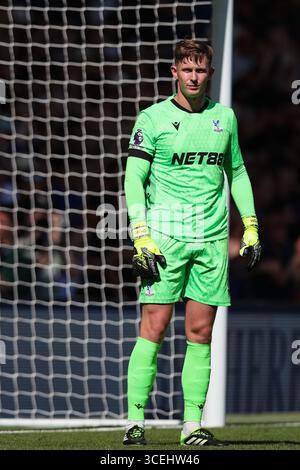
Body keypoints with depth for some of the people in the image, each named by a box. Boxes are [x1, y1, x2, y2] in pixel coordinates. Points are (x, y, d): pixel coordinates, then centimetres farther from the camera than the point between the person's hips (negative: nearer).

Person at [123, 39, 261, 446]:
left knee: (201, 332, 3)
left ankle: (193, 425, 5)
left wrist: (251, 227, 15)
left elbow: (237, 172, 21)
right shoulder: (153, 118, -1)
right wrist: (141, 237, -13)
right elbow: (134, 179, -3)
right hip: (164, 235, -4)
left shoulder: (224, 117, 12)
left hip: (212, 239, 4)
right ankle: (135, 423, -8)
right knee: (154, 325, -9)